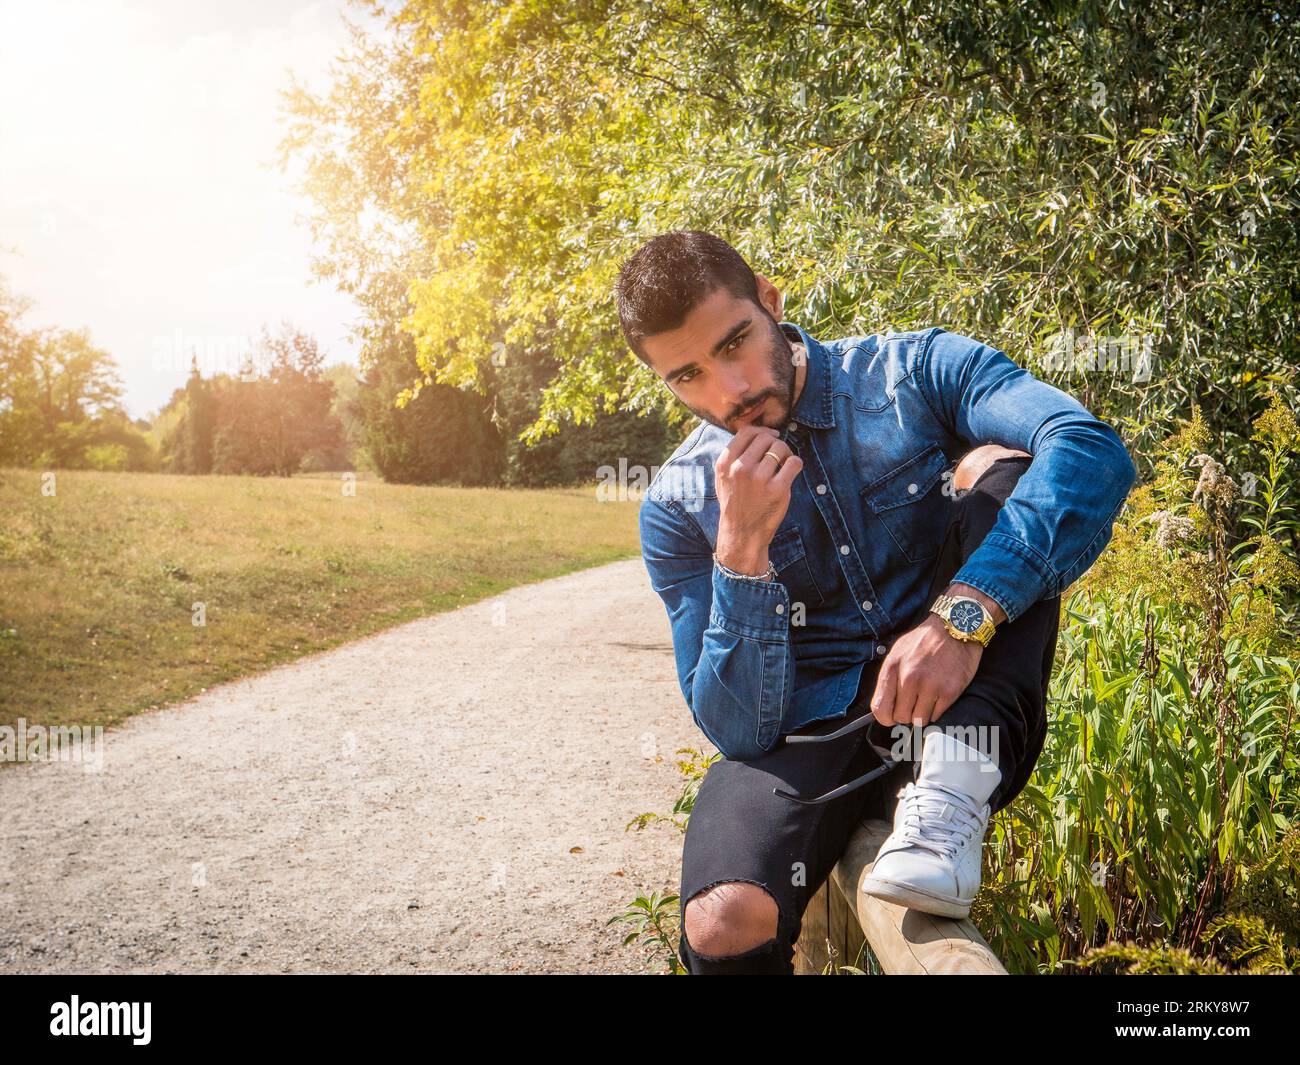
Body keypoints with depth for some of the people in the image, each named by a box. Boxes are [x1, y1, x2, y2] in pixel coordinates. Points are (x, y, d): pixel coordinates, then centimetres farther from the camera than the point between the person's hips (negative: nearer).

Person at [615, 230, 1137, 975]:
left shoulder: (913, 372, -4)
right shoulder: (679, 507, -1)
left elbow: (1093, 450, -23)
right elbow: (739, 731, -7)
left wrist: (962, 616, -36)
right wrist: (742, 550, -21)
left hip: (964, 712, 1)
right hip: (811, 738, 0)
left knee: (998, 465, -22)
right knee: (724, 926, -32)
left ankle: (951, 799, -29)